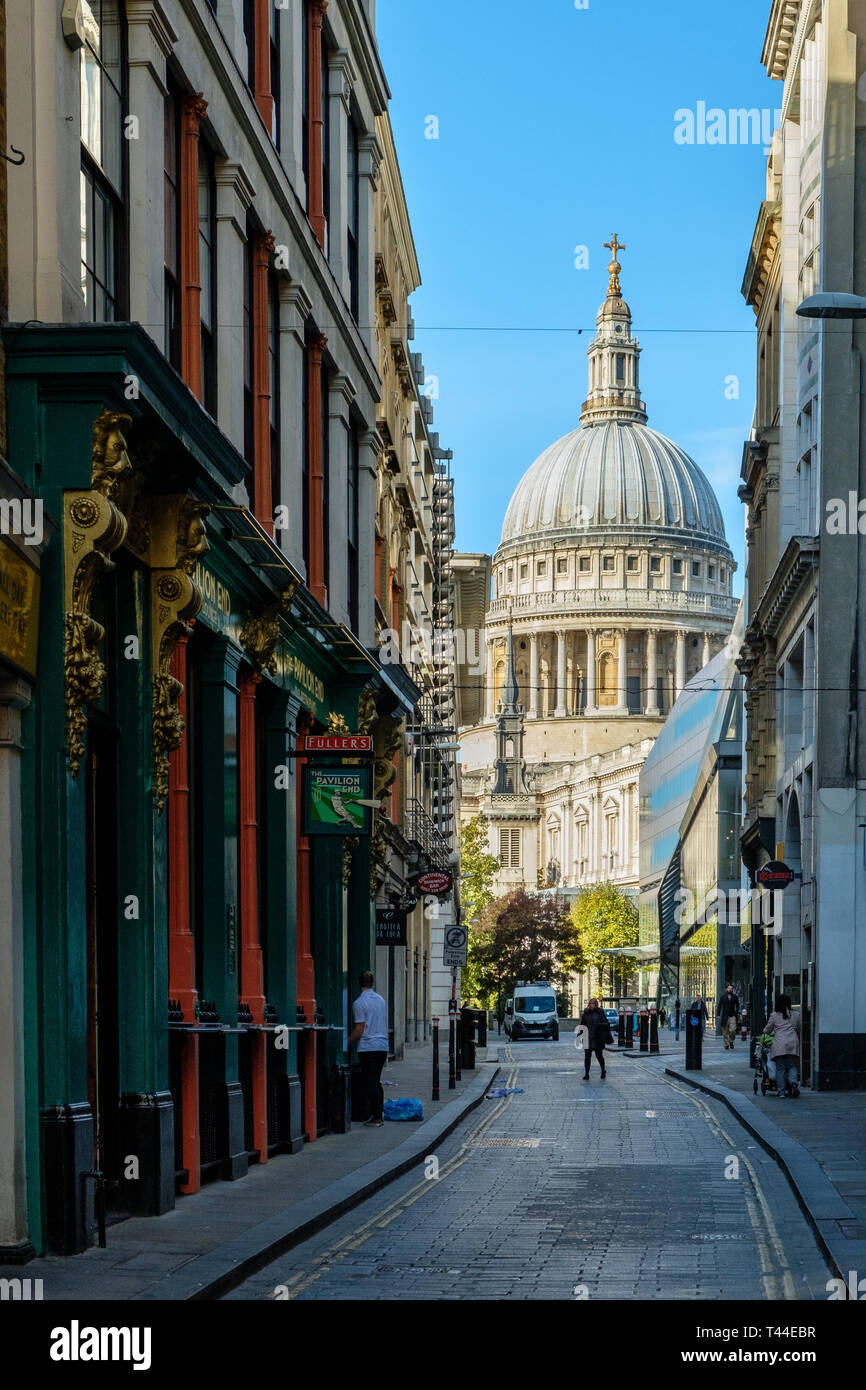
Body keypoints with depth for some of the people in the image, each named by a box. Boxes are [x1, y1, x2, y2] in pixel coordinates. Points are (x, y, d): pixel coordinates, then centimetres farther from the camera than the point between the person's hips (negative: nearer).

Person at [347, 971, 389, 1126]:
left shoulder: (359, 1003, -11)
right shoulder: (381, 1000, 11)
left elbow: (359, 1030, -13)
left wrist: (346, 1043, -2)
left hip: (367, 1048, -7)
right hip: (383, 1046, 7)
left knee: (370, 1083, -4)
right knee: (377, 1081, 13)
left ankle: (376, 1117, -6)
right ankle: (379, 1115, 13)